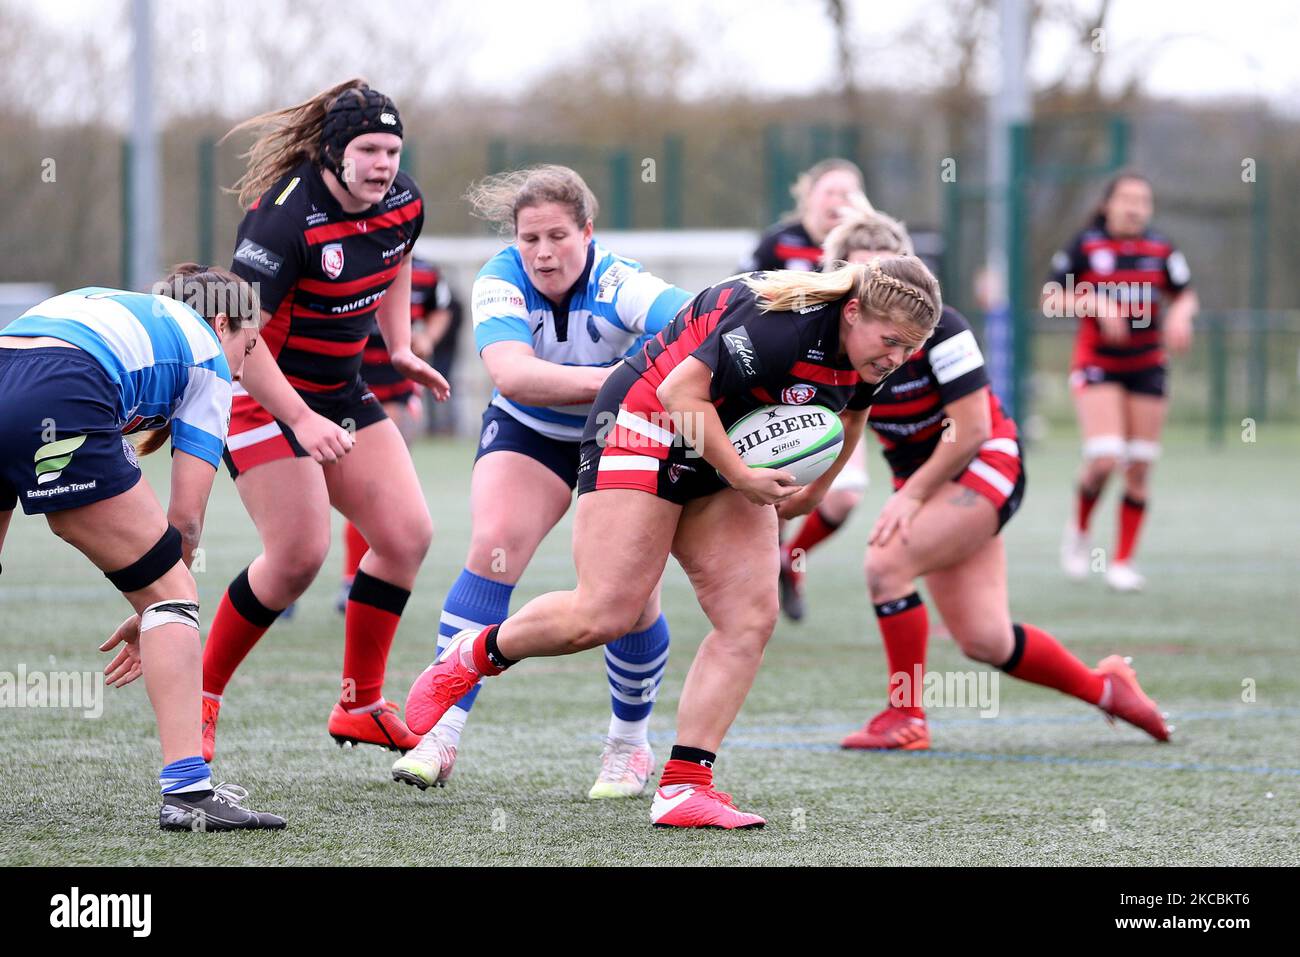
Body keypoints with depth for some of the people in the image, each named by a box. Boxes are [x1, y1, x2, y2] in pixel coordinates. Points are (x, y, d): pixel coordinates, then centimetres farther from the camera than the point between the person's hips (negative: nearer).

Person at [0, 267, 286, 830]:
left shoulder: (100, 303, 39)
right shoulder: (207, 353, 22)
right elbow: (185, 519, 16)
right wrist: (153, 613, 26)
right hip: (56, 408, -6)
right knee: (168, 592, 6)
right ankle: (186, 790, -4)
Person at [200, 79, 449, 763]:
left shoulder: (403, 203, -5)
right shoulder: (284, 215, -27)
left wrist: (400, 349, 10)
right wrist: (301, 422, -32)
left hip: (340, 390, 8)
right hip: (261, 393, -8)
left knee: (406, 535, -1)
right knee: (299, 554, -14)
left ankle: (361, 707, 12)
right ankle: (199, 698, 3)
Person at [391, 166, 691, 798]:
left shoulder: (620, 286, -29)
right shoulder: (501, 282, -24)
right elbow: (511, 373, -40)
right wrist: (616, 378, -51)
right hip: (528, 434, 1)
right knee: (492, 549, -21)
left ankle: (630, 745, 16)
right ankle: (441, 735, -19)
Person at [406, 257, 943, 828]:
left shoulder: (865, 357, -2)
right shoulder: (777, 325, -30)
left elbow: (849, 411, 22)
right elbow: (682, 391, -29)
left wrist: (815, 492, 22)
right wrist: (742, 478, -27)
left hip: (730, 454, 9)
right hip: (646, 427, -8)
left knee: (751, 619, -7)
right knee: (602, 616, -15)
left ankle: (684, 787, -7)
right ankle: (475, 655, 13)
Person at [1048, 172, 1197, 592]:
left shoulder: (1161, 250, 2)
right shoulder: (1085, 246, -6)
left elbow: (1185, 294, 13)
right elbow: (1053, 297, -1)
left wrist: (1180, 314, -10)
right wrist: (1097, 304, -17)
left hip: (1148, 366, 3)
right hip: (1097, 364, -3)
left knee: (1139, 469, 2)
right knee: (1104, 459, -18)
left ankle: (1123, 561, 13)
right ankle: (1079, 529, 11)